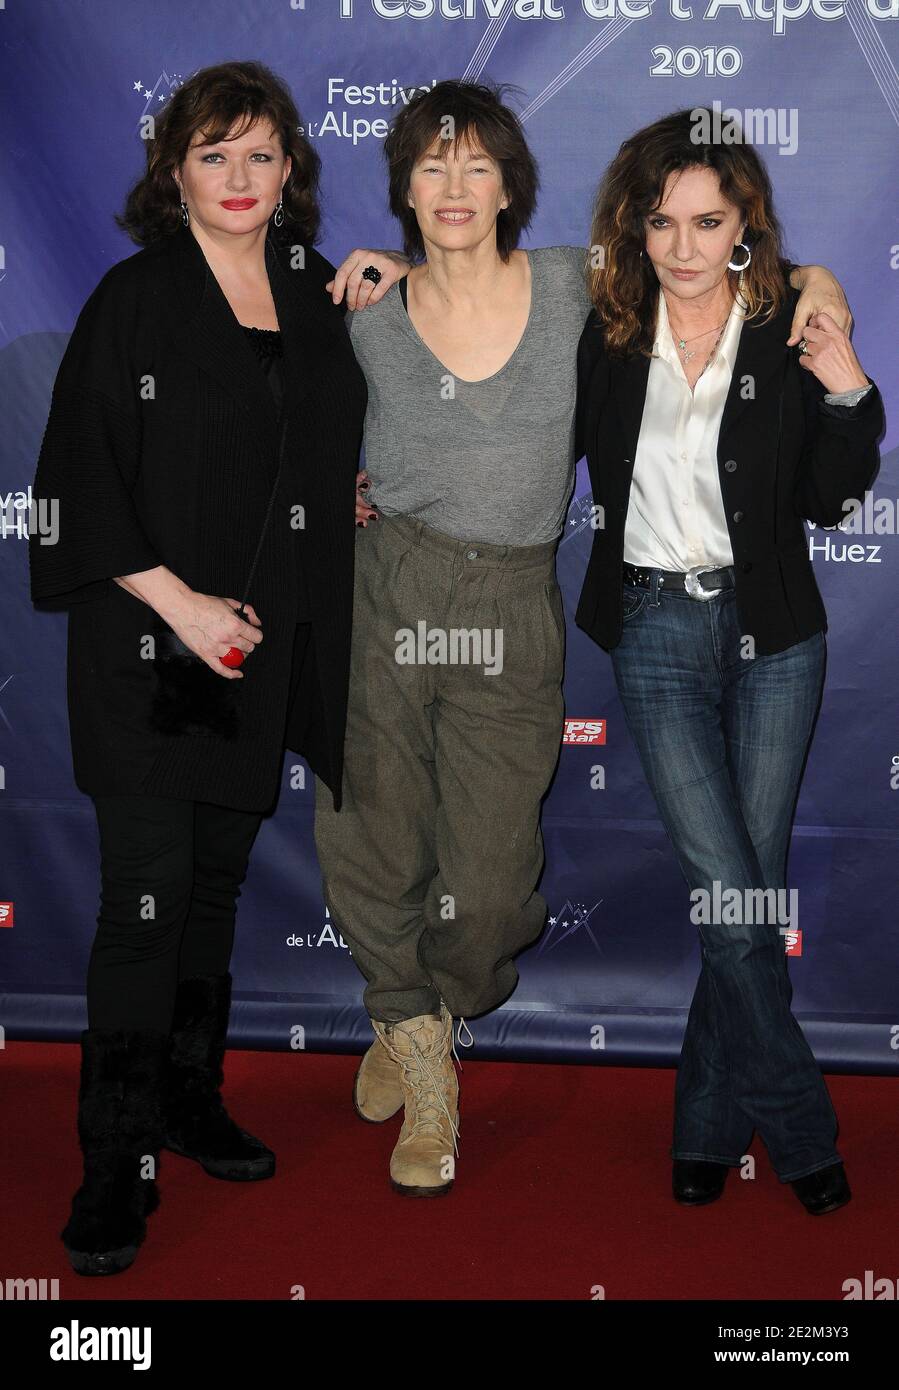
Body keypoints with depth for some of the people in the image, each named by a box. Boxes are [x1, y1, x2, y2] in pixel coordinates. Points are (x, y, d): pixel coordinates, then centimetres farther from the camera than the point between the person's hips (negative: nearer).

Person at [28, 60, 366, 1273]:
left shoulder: (315, 298, 11)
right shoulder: (134, 299, -5)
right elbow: (80, 480, -9)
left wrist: (352, 490, 7)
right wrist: (178, 601, -16)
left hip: (262, 649, 5)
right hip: (147, 645, -5)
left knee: (217, 885, 14)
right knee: (147, 895, -6)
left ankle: (192, 1102, 28)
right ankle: (116, 1165, 4)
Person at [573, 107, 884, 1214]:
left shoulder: (790, 331, -3)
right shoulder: (601, 330, -2)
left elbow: (829, 501, 2)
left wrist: (847, 394, -14)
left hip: (772, 627, 1)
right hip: (656, 626, 0)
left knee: (756, 879, 5)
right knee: (726, 886, -7)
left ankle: (711, 1123, 21)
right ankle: (798, 1123, 11)